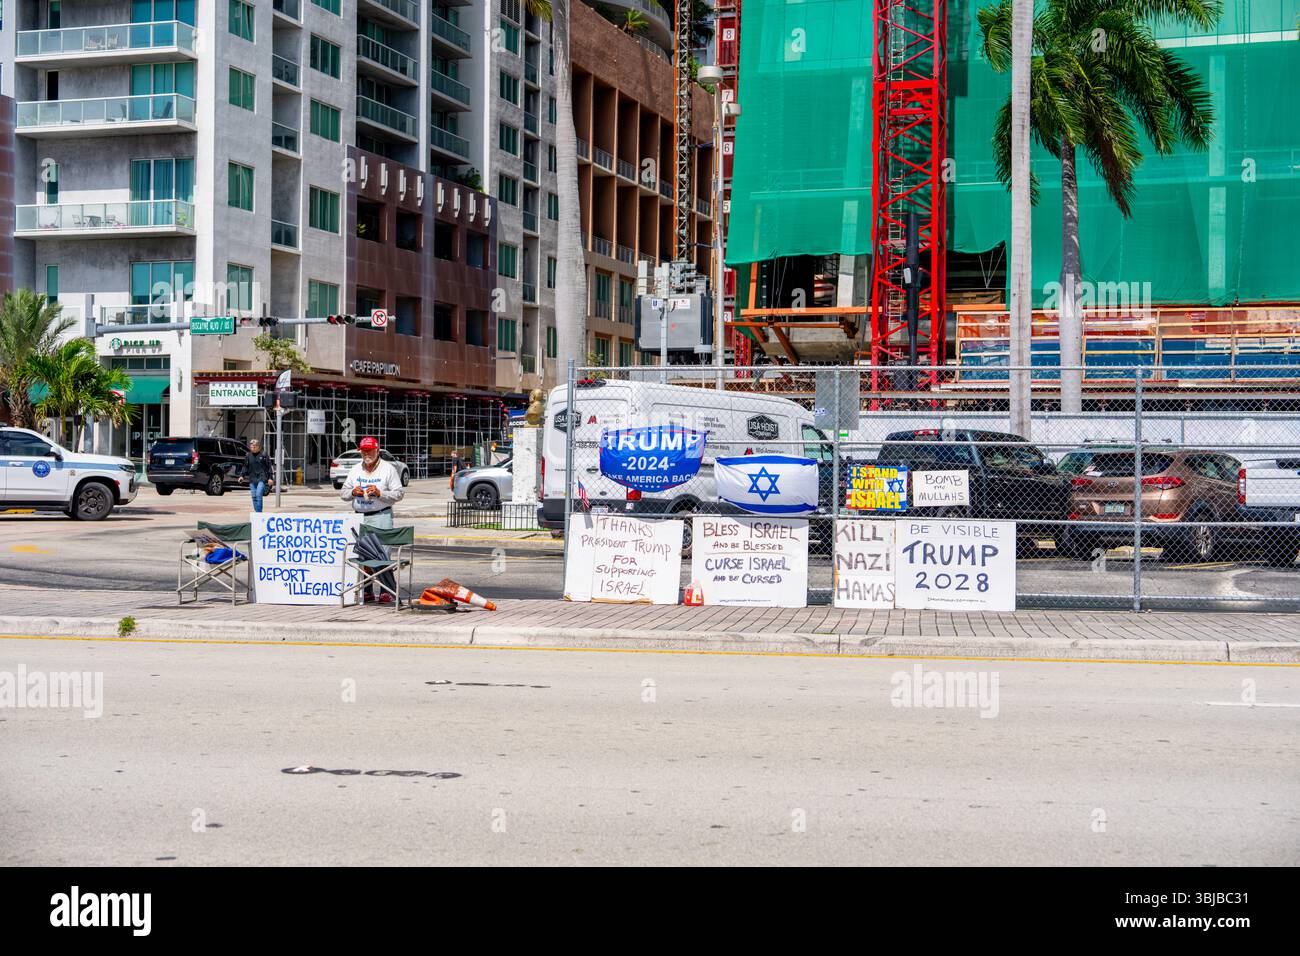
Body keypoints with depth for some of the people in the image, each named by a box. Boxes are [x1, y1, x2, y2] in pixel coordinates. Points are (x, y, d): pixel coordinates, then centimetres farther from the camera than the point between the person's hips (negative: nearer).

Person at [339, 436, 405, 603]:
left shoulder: (388, 469, 2)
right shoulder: (355, 470, 16)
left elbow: (399, 494, -3)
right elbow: (343, 493, 16)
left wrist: (379, 493, -15)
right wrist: (353, 492, -6)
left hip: (381, 516, -5)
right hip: (359, 517, 5)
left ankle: (386, 592, -9)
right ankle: (367, 591, 11)